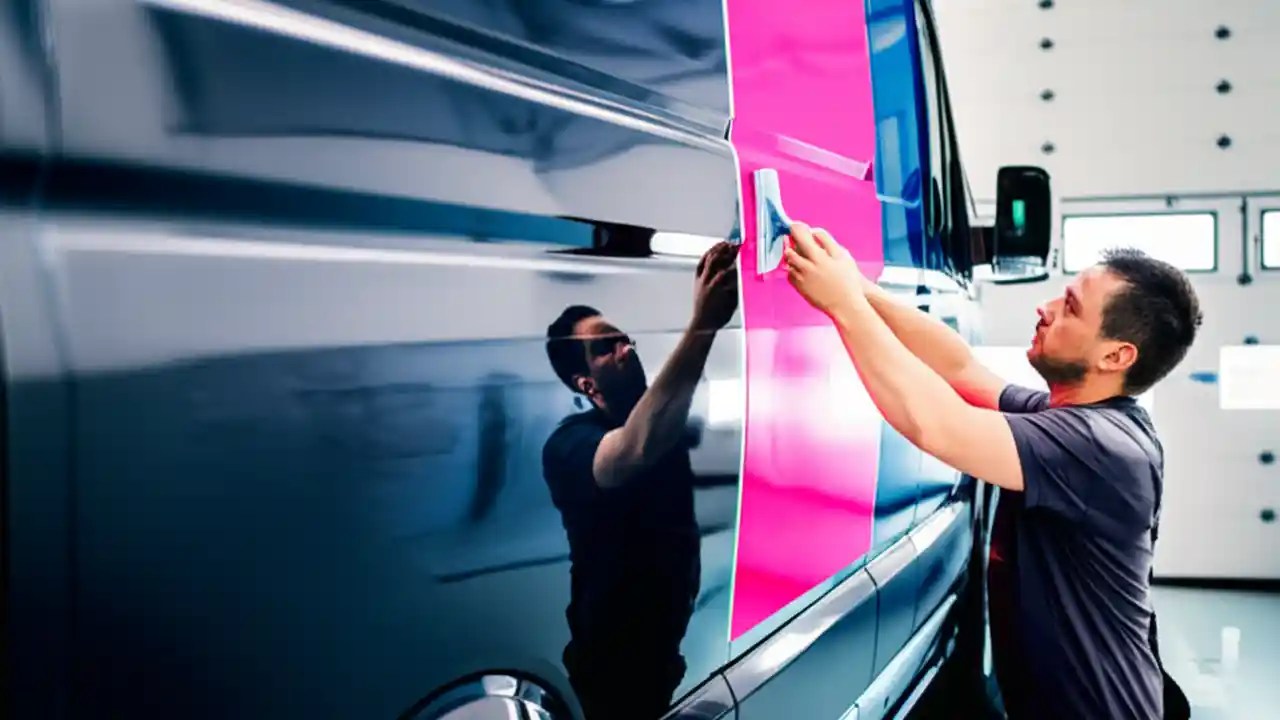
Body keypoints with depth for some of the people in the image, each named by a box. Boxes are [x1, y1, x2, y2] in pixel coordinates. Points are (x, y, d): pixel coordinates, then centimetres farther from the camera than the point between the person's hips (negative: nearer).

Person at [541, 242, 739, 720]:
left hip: (674, 636, 7)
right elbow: (635, 450, -44)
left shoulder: (658, 417, 4)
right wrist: (703, 325, -52)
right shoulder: (569, 443, -24)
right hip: (616, 653, -7)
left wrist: (721, 293, -28)